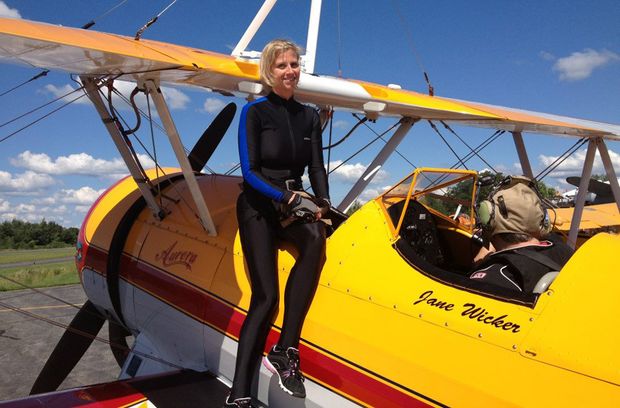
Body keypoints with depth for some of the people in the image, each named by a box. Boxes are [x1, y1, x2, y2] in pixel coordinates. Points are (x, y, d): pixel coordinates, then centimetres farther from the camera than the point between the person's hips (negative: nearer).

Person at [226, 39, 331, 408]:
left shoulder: (310, 116, 11)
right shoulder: (255, 112, -3)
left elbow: (316, 167, 8)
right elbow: (249, 171, -10)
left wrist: (323, 203, -10)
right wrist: (287, 197, -21)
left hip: (293, 206, 4)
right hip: (258, 207, -3)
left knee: (316, 238, -33)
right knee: (266, 297, -16)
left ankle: (285, 352, -24)